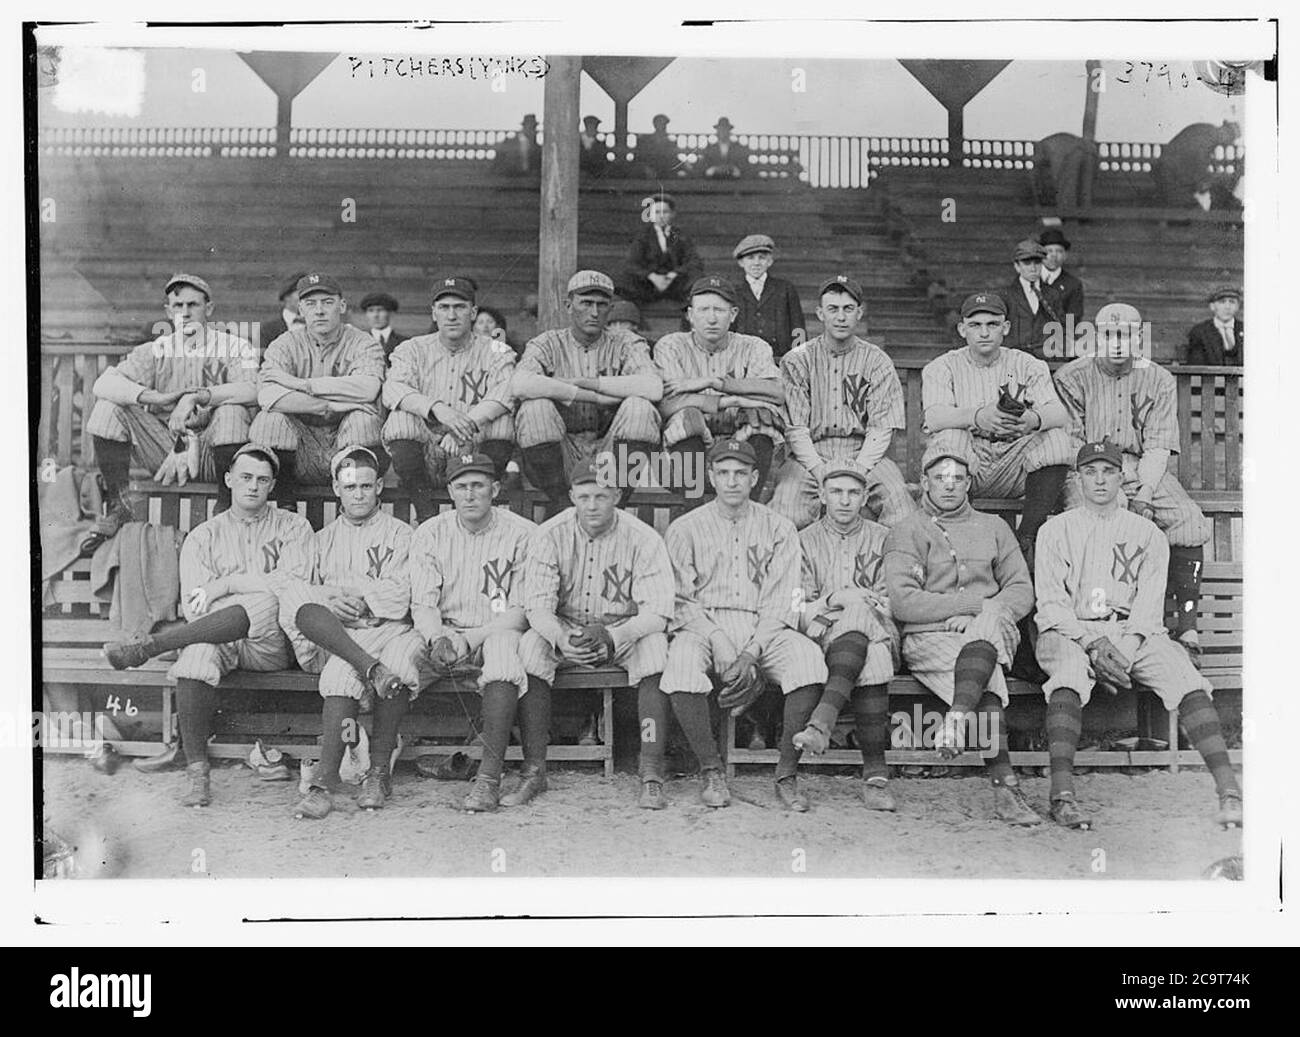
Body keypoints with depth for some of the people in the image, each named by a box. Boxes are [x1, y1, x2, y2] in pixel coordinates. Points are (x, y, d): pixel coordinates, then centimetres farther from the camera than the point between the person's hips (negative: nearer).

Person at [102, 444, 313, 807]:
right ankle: (197, 773, -31)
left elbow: (294, 582, -6)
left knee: (267, 604, -37)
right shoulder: (203, 536, 18)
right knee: (195, 657, -34)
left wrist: (226, 585, -9)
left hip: (273, 642, -2)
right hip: (219, 639, 2)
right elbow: (193, 606, 6)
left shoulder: (292, 526, 13)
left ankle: (149, 645, -34)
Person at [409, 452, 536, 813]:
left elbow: (523, 611, -5)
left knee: (503, 648, -37)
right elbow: (422, 605, 1)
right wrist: (439, 640, -21)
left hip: (500, 632, -2)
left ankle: (489, 778, -39)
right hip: (446, 632, 3)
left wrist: (472, 639, -18)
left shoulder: (522, 534, -1)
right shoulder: (430, 534, 8)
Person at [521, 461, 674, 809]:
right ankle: (534, 770, -23)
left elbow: (657, 613, -19)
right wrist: (561, 638, -36)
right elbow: (537, 607, -14)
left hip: (625, 631, -1)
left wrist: (612, 636, -36)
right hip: (563, 628, 1)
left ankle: (652, 776, -30)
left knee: (655, 647, -32)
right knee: (529, 646, -29)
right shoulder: (551, 536, -8)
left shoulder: (643, 538, -13)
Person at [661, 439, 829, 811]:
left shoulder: (779, 529, 11)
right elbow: (681, 600, 2)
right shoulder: (684, 529, 10)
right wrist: (718, 641, -15)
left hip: (764, 630, 1)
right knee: (681, 661, -35)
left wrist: (752, 653, -14)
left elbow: (781, 602, 2)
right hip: (703, 625, -1)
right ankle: (712, 772, -19)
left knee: (808, 657, -30)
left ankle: (787, 774, -19)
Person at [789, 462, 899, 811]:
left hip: (878, 632, 1)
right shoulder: (806, 541, 16)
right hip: (822, 635, -1)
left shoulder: (882, 539, 18)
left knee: (859, 614, -37)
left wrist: (865, 603, -12)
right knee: (869, 657, -36)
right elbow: (796, 609, 7)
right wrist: (832, 600, -12)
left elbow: (892, 604, 9)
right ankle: (876, 773, -47)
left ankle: (822, 723, -49)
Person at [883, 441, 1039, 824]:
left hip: (993, 634, 3)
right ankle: (1005, 786, -42)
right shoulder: (905, 533, 10)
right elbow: (902, 602, -6)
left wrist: (985, 615, -10)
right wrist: (975, 603, -11)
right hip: (927, 639, -2)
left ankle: (958, 717, -48)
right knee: (988, 678, -33)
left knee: (990, 624, -35)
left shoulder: (993, 527, 21)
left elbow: (1022, 591, 12)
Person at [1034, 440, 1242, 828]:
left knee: (1185, 678, -26)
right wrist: (1093, 643, -15)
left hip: (1134, 633, 2)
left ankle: (1230, 793, -34)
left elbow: (1150, 603, 6)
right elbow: (1051, 602, 1)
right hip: (1069, 632, -2)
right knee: (1069, 671, -37)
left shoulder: (1147, 533, 18)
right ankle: (1062, 795, -47)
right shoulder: (1056, 529, 13)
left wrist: (1125, 648, -14)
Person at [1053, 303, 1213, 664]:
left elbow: (1157, 450, 1)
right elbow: (1072, 445, -3)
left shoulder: (1159, 381, 9)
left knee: (1189, 521, -22)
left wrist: (1143, 496, -17)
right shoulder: (1071, 378, 4)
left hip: (1143, 471, 2)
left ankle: (1187, 628, -23)